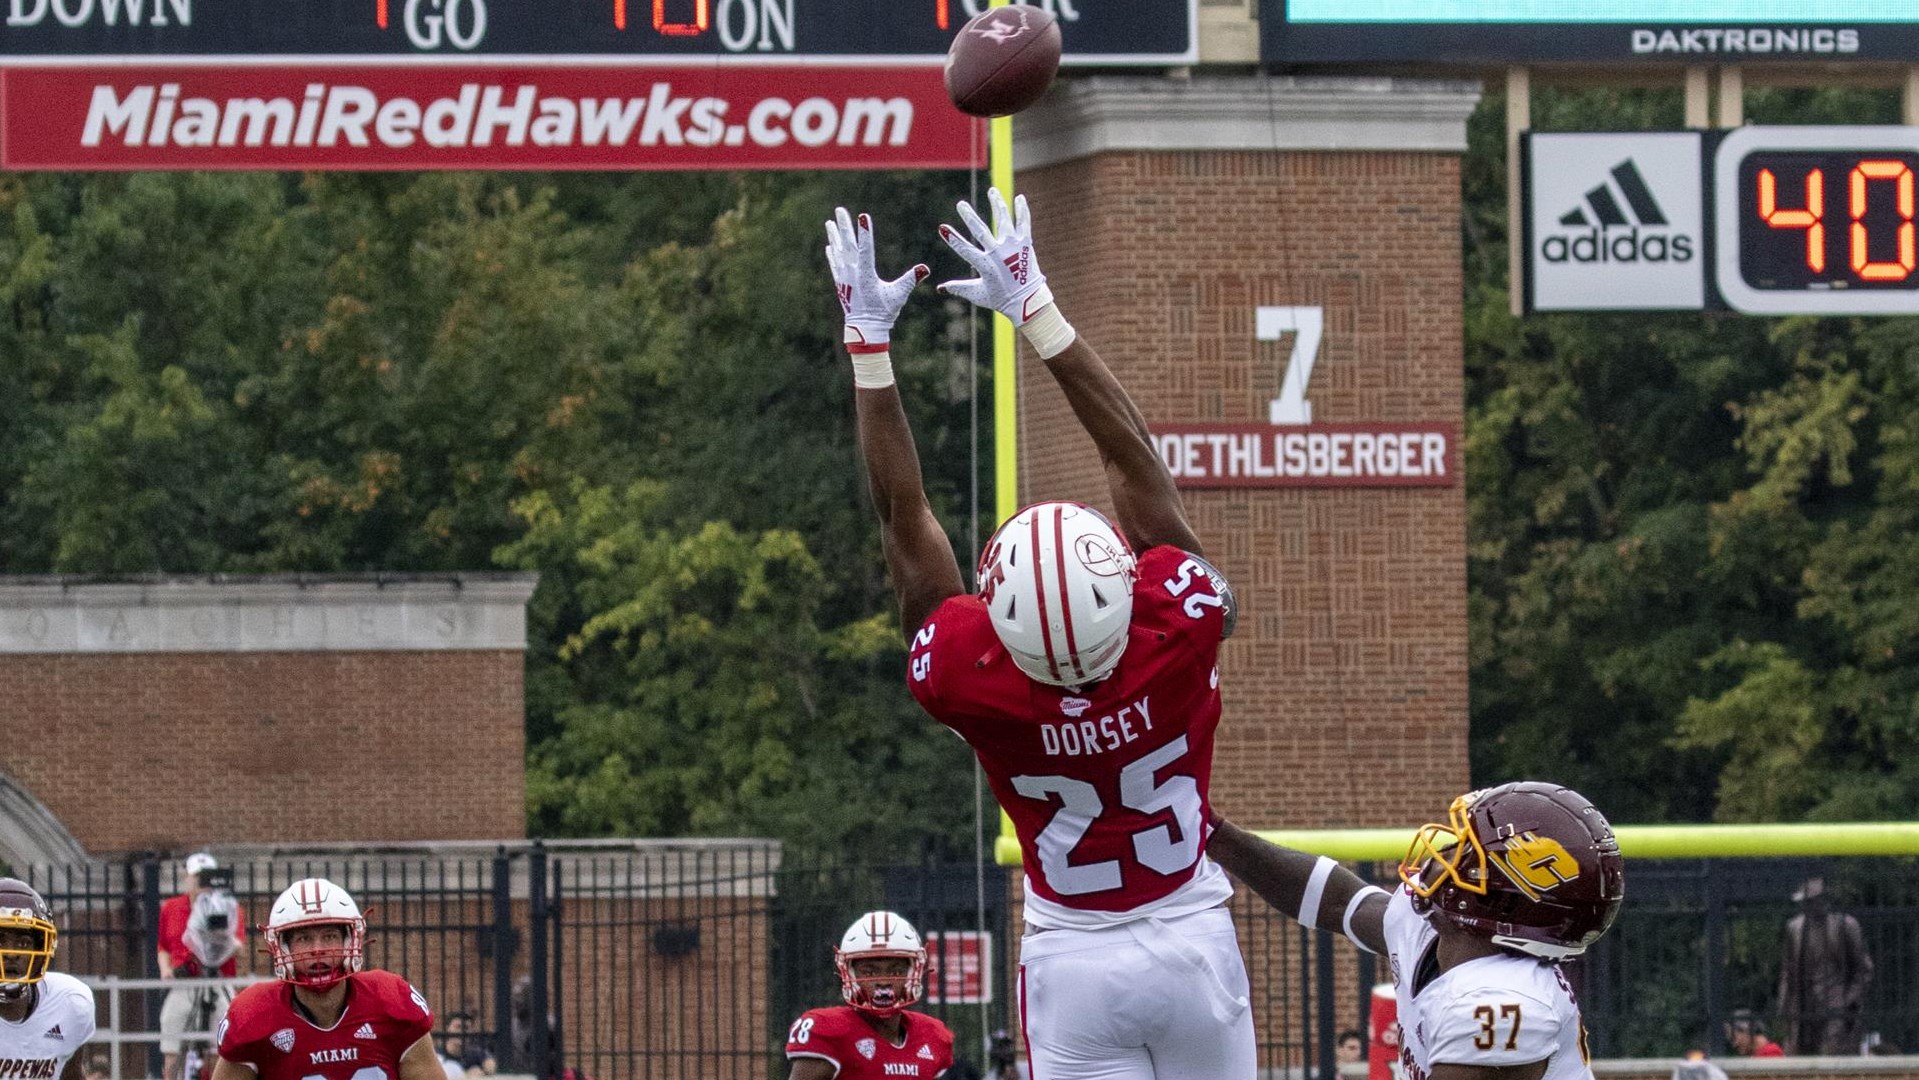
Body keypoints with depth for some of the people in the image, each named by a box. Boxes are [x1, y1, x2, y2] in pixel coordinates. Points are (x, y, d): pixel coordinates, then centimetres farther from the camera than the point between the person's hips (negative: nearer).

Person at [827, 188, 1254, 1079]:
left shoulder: (971, 681, -21)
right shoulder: (1175, 635, -22)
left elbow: (904, 515, -12)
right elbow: (1133, 460, -14)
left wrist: (868, 340, -8)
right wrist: (1036, 309, -10)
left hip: (1074, 966, 0)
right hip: (1193, 945, 0)